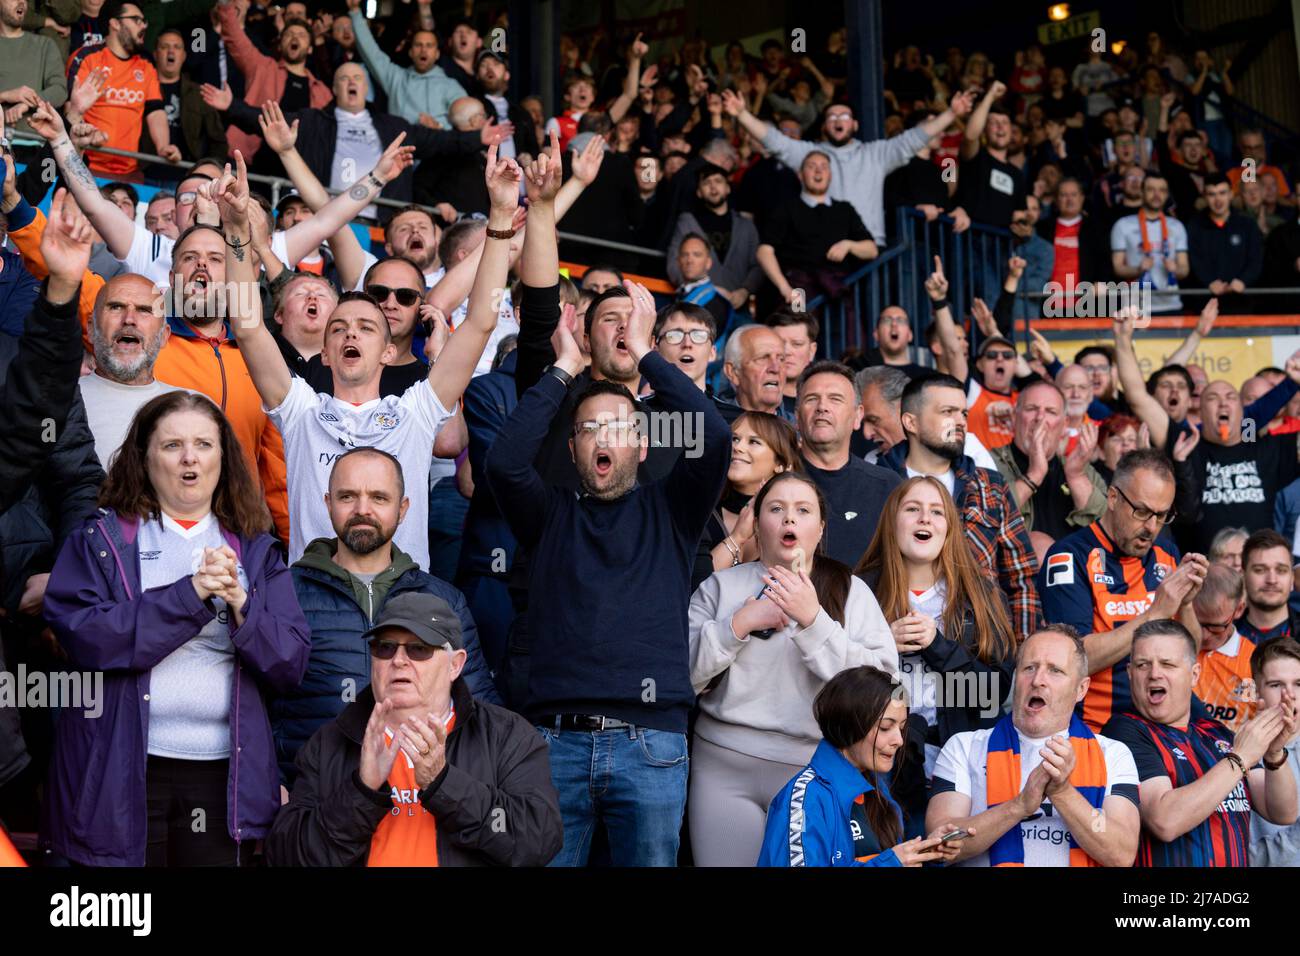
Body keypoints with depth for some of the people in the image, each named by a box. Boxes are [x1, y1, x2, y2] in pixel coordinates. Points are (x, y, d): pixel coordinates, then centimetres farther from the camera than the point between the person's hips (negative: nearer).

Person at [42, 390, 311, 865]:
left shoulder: (255, 549, 10)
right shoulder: (100, 540, 4)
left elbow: (291, 663, 2)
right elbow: (82, 637, -12)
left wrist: (241, 605, -16)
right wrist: (190, 594, -18)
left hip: (226, 773, 2)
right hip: (119, 769, -2)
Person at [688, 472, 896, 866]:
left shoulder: (851, 591, 4)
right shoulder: (720, 586, 7)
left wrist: (813, 619, -17)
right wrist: (739, 623, -12)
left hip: (819, 770, 0)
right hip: (724, 766, 1)